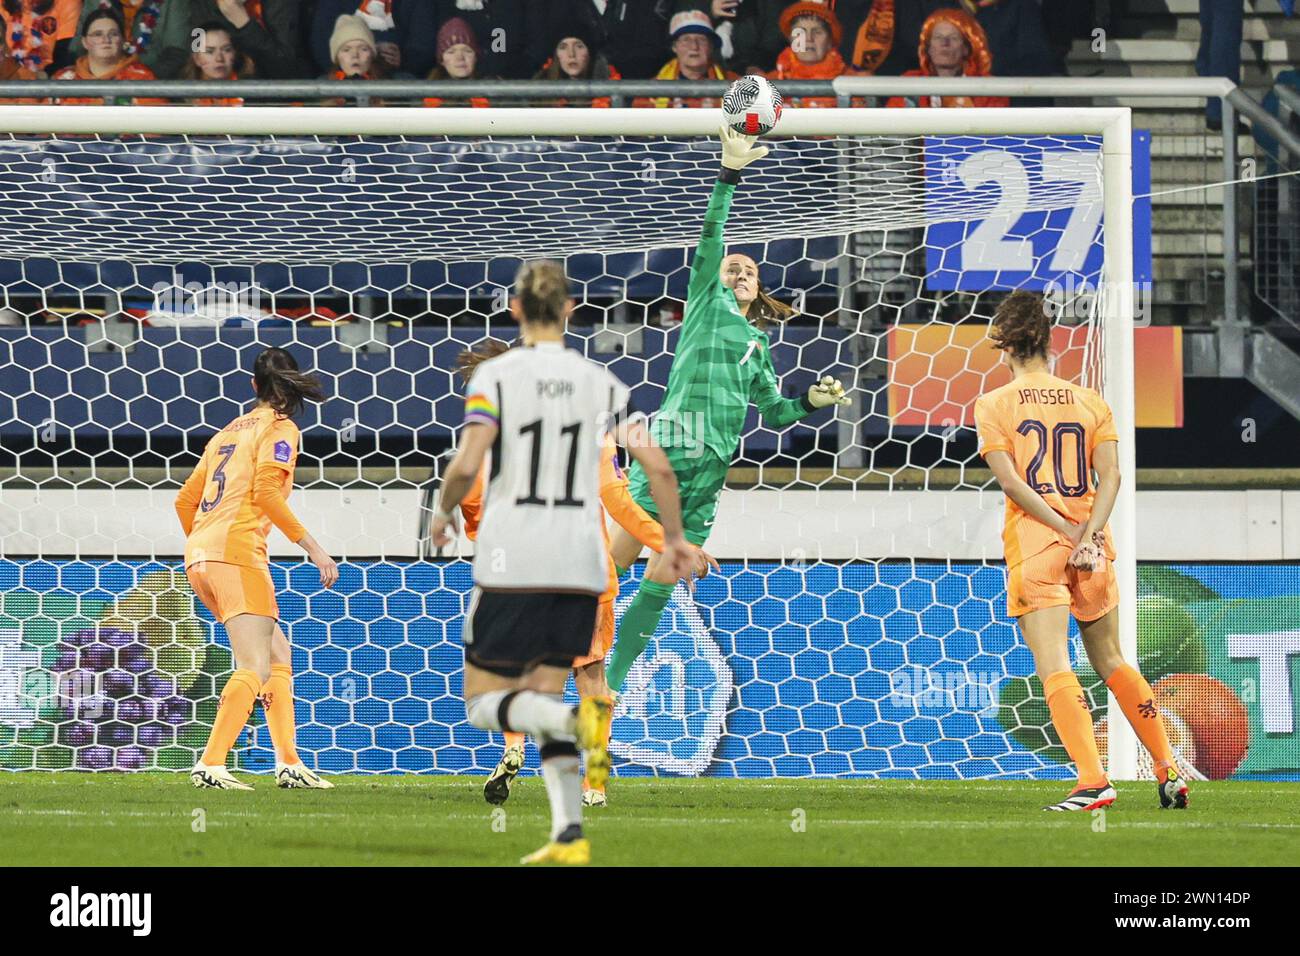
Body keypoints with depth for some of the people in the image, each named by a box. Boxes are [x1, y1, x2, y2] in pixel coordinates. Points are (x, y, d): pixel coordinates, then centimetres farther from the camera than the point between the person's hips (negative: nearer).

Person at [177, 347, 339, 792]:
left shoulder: (228, 432, 24)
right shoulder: (279, 429, 2)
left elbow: (185, 500, 24)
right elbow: (266, 492, -13)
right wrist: (311, 546, -14)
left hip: (198, 555, 8)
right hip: (237, 550, -8)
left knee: (277, 654, 16)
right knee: (255, 667, -13)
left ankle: (288, 763, 11)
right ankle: (211, 764, -27)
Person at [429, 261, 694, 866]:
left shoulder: (496, 376, -5)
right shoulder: (599, 382, 5)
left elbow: (467, 464, -16)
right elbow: (657, 465, 0)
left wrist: (444, 513, 5)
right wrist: (674, 537, 14)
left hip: (512, 562, -4)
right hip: (581, 561, 4)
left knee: (485, 703, 3)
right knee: (543, 697, 14)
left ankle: (581, 719, -27)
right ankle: (569, 836, 0)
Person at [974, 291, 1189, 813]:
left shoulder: (994, 405, -1)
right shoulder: (1090, 401, 9)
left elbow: (1011, 481, -11)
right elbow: (1110, 473, -3)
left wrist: (1070, 533, -12)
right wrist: (1087, 535, -12)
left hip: (1034, 545, -4)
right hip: (1091, 551, 4)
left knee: (1055, 669, -9)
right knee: (1111, 662, 18)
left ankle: (1093, 780, -23)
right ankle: (1169, 771, 18)